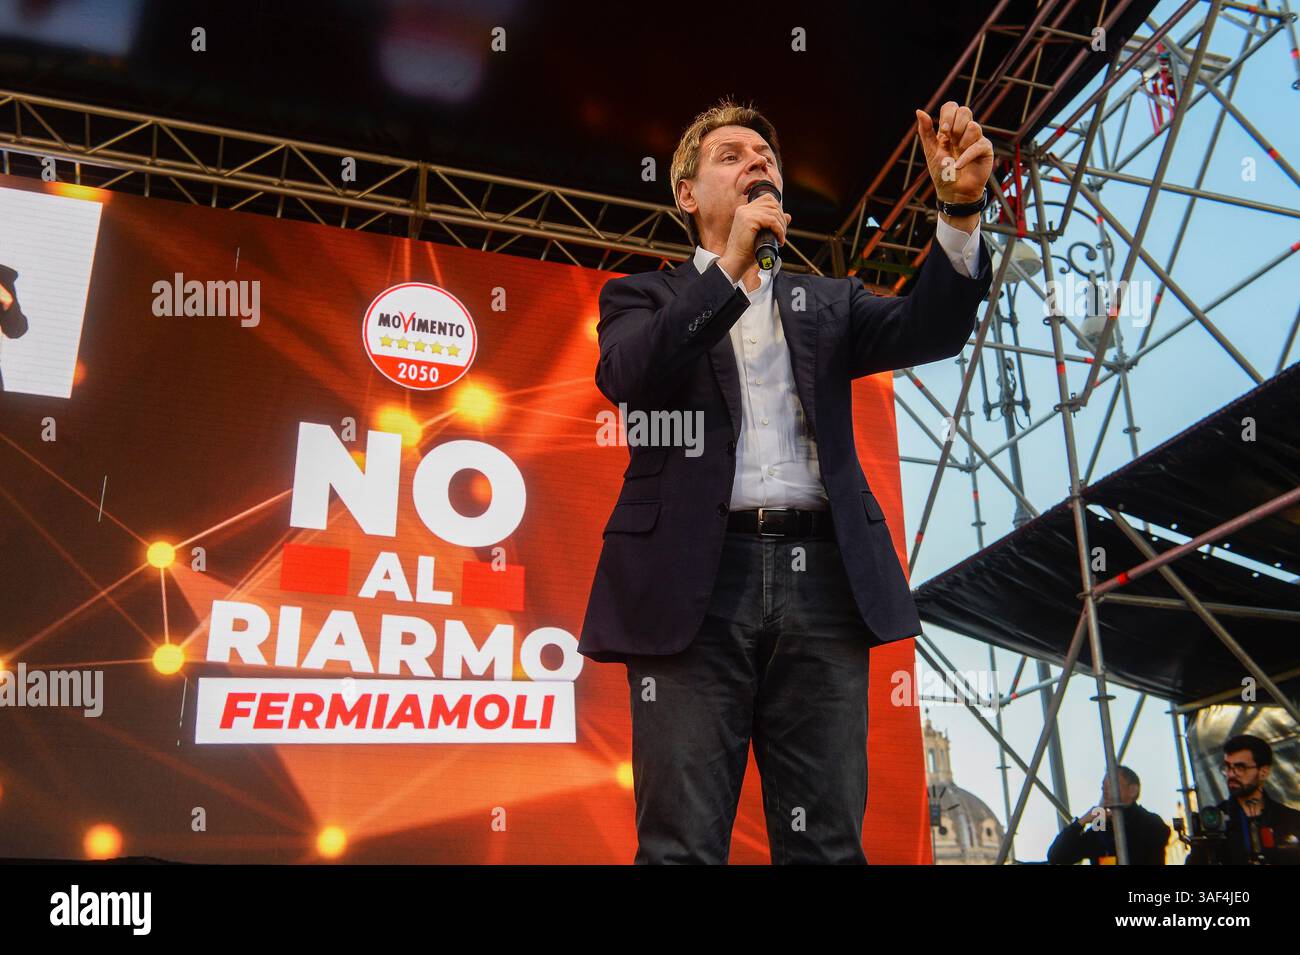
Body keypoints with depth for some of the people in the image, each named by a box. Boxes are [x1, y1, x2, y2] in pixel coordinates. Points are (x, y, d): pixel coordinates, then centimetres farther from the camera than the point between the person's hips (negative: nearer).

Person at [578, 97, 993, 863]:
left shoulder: (827, 303, 23)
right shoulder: (647, 298, 16)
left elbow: (930, 329, 5)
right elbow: (625, 376, -6)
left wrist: (962, 209, -10)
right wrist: (728, 267, -11)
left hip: (821, 578, 3)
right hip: (696, 580, -2)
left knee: (827, 841, 3)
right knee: (683, 842, -3)